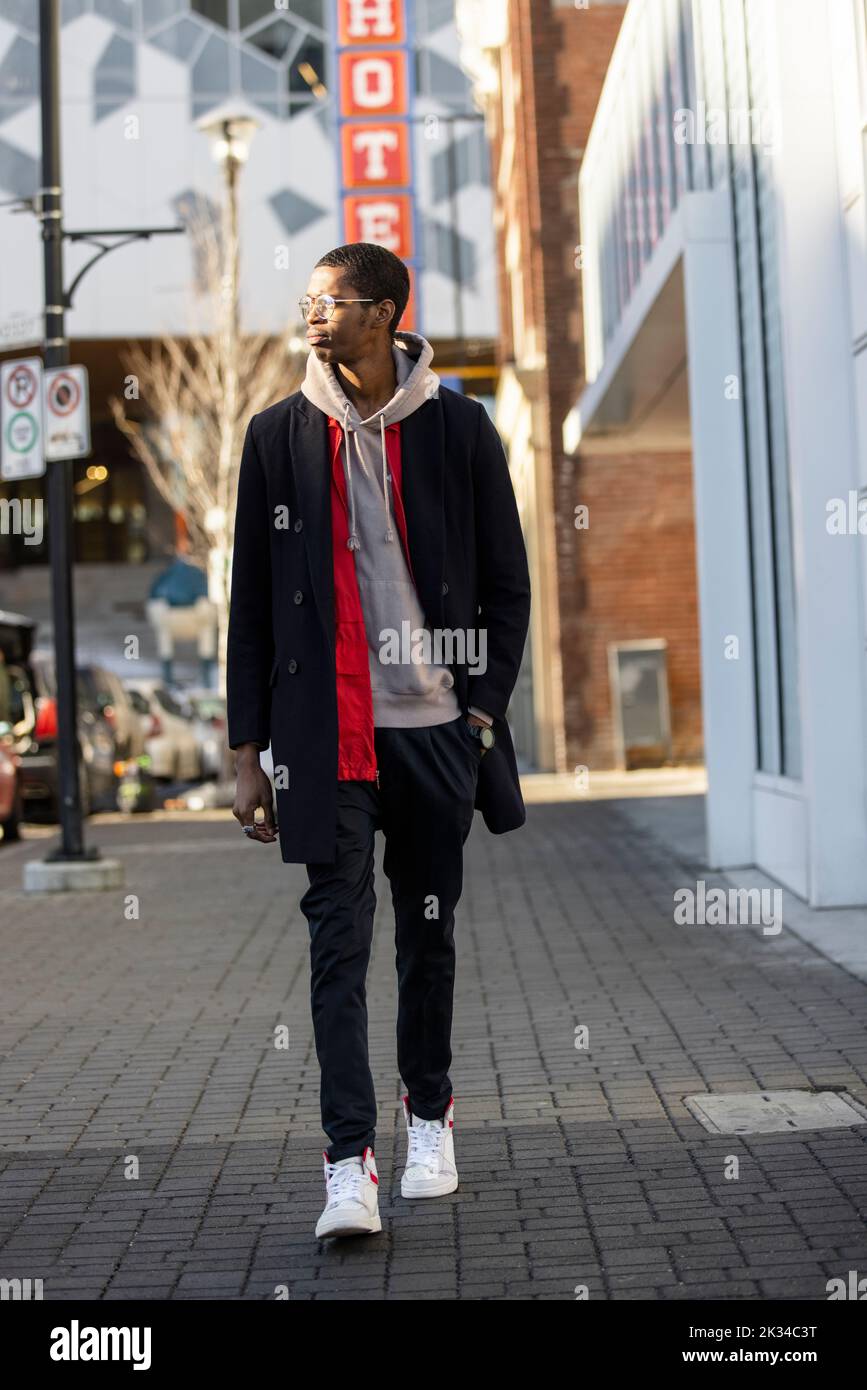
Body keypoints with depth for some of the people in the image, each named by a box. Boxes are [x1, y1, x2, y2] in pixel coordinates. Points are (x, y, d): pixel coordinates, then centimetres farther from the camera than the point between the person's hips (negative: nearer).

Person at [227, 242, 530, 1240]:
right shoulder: (279, 435, 5)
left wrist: (483, 707, -3)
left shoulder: (458, 427, 3)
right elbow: (253, 603, 6)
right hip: (326, 735, 0)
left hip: (436, 727, 0)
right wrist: (249, 751, 3)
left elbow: (507, 583, 7)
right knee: (339, 939, -6)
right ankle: (349, 1164, -5)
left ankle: (429, 1117, 31)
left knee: (429, 932, 12)